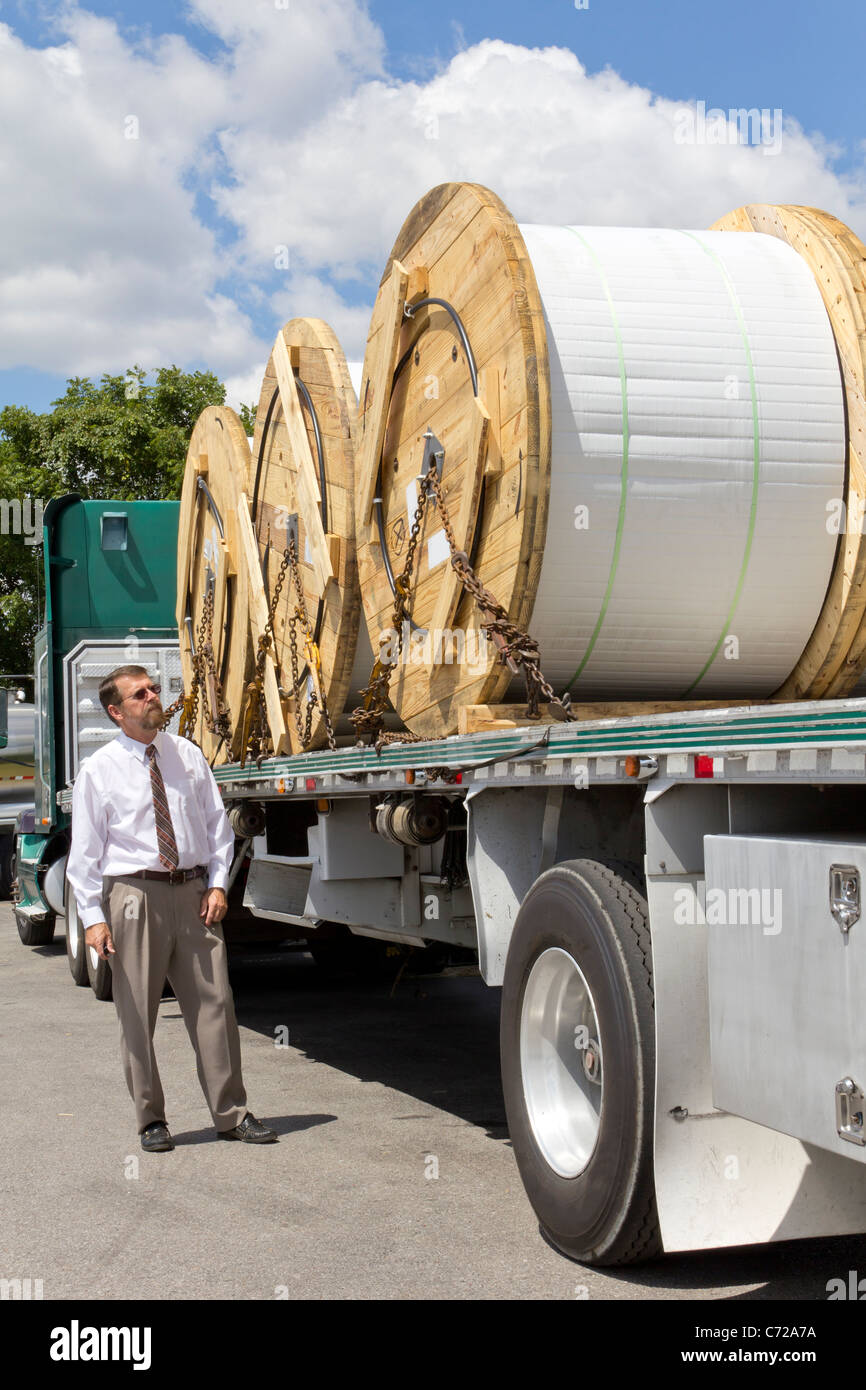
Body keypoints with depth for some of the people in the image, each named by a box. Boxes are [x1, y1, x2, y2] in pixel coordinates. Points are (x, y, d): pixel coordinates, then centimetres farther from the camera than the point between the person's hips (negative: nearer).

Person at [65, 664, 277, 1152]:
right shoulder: (97, 771, 1)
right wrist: (94, 918, -7)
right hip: (135, 894, -2)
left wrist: (218, 884, 2)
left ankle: (232, 1113, 10)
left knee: (214, 1001, 1)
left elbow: (217, 822, 13)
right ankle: (151, 1119, 16)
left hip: (192, 892, 3)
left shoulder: (188, 756, 9)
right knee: (138, 1011, 3)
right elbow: (86, 852, 0)